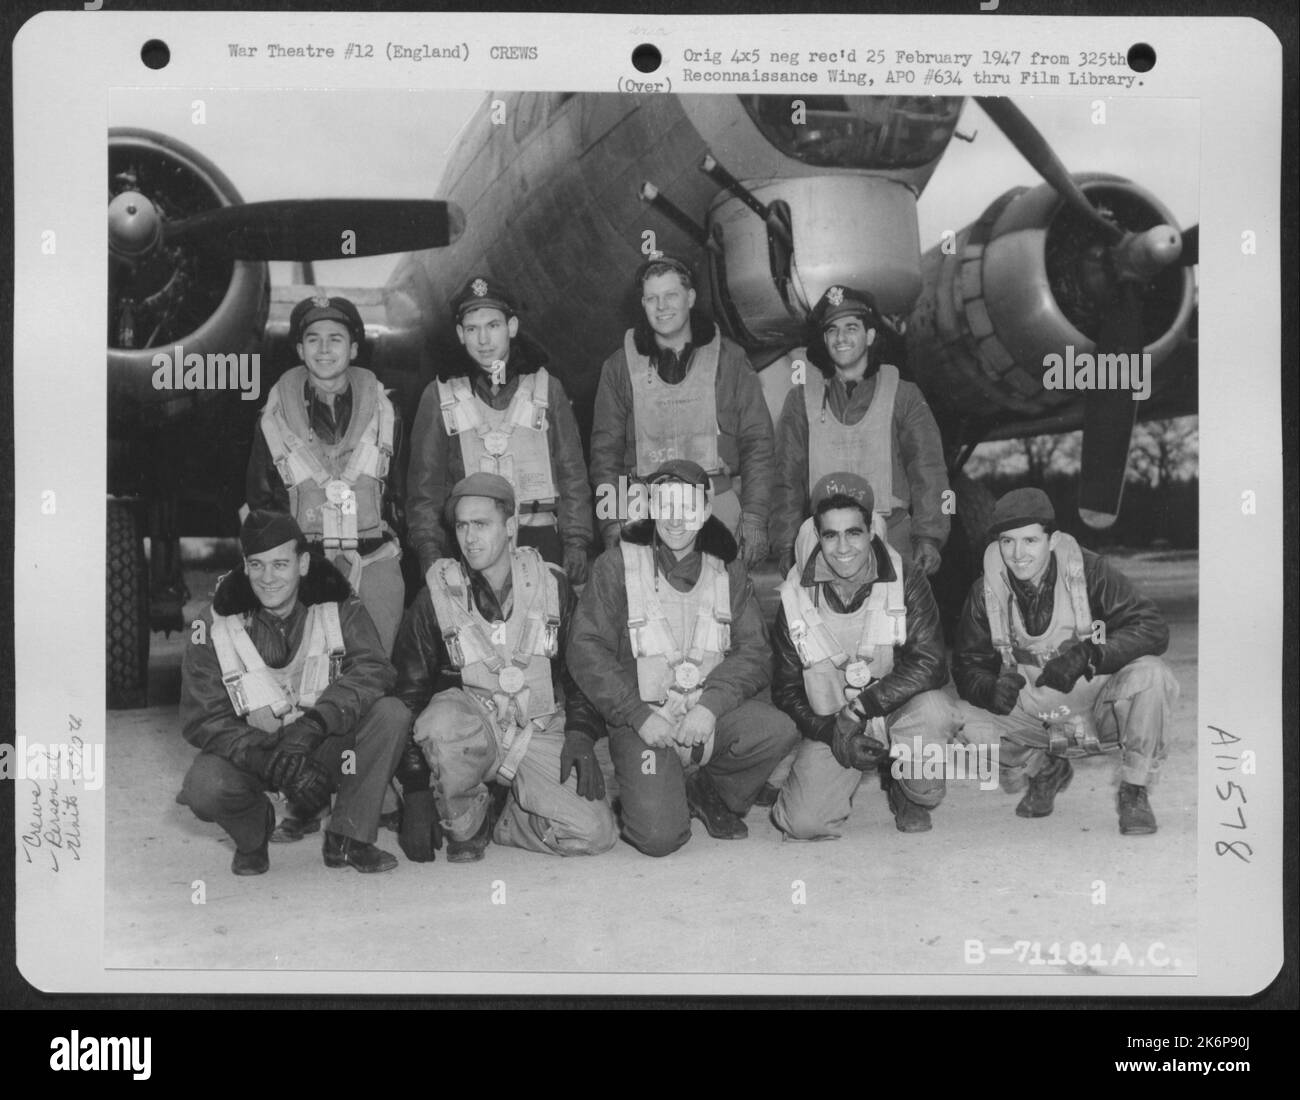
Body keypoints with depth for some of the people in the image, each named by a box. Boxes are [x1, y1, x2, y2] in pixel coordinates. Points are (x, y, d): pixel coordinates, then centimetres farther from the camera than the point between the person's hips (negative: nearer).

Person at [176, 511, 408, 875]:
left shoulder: (340, 608, -9)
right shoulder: (216, 624, -11)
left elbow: (373, 668, -23)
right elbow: (202, 719, -14)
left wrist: (315, 722, -40)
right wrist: (265, 760, -31)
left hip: (327, 747, 1)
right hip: (248, 748, -1)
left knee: (391, 714, -25)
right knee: (204, 787, -32)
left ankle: (348, 838, -10)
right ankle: (253, 832, 5)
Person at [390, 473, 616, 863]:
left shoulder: (551, 584, 4)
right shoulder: (437, 594, -2)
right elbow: (409, 692, 0)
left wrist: (581, 733, -2)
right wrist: (416, 797, -4)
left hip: (540, 736, 2)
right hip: (472, 728, -1)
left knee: (595, 834, -19)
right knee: (442, 719, -37)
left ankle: (500, 818, 9)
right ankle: (463, 826, -9)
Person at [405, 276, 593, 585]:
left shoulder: (546, 388, 10)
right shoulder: (439, 395, 8)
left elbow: (572, 474, 9)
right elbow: (424, 483, 7)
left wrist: (576, 542, -1)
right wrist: (430, 549, -4)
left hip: (541, 539, 0)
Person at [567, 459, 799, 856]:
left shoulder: (728, 570, 9)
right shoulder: (617, 566, 0)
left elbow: (755, 652, 2)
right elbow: (586, 652, -6)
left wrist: (711, 704, -16)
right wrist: (639, 715, -16)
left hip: (712, 713, 3)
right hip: (642, 719, -3)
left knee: (778, 731, -26)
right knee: (659, 837, -22)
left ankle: (706, 790, 4)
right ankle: (650, 795, 17)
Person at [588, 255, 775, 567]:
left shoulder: (729, 359, 8)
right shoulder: (620, 366, 10)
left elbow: (757, 444, 6)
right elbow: (605, 450, 9)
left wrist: (755, 518, -3)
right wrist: (613, 524, -2)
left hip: (720, 507, 0)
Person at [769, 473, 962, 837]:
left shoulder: (906, 582, -10)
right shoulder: (795, 600, -7)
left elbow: (928, 664, -19)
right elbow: (786, 691, 0)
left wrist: (858, 709, -25)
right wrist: (832, 732, -17)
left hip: (899, 712, -1)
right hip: (829, 726, 1)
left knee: (932, 710, -36)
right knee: (803, 823, -18)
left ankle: (914, 795, -2)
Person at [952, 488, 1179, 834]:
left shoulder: (1088, 571, -16)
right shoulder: (986, 590, -7)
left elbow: (1153, 629, -21)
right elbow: (967, 665, -3)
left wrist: (1089, 655, -38)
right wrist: (991, 690, -27)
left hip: (1099, 707, -3)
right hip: (1032, 719, 3)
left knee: (1150, 674, -32)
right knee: (963, 722, -22)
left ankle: (1134, 791, -7)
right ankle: (1042, 771, 12)